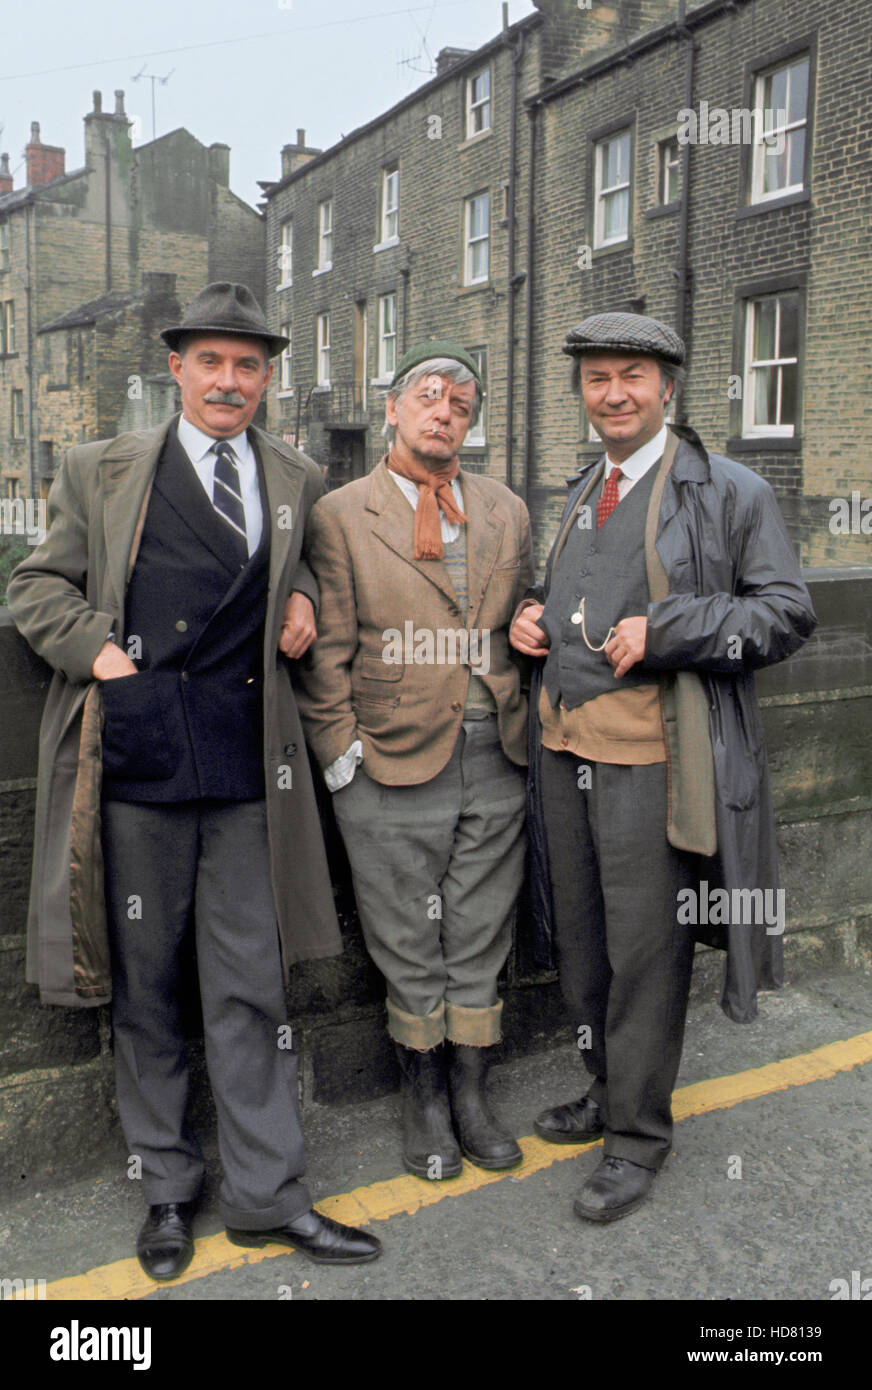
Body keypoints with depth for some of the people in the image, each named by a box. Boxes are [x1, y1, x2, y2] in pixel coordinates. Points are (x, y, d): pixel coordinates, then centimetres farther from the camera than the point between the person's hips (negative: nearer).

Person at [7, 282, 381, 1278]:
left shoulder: (300, 484, 11)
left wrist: (303, 593, 5)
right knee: (143, 987, 10)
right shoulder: (99, 473, 6)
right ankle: (166, 1186, 29)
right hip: (134, 763, -1)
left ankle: (265, 1194, 22)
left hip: (246, 772, 1)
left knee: (249, 990, 6)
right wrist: (96, 648, -8)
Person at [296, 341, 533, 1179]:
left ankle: (471, 1094, 30)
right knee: (407, 946, 9)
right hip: (394, 764, -3)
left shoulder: (506, 512, 11)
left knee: (480, 938, 13)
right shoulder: (340, 515, -2)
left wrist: (523, 727, 8)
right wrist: (343, 755, -8)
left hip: (495, 761, 4)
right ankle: (424, 1097, 29)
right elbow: (327, 654, -3)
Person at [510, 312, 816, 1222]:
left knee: (644, 948, 1)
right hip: (564, 745, 7)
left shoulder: (729, 491, -3)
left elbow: (786, 613, -7)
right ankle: (606, 1091, 34)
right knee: (581, 939, 15)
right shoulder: (580, 496, 18)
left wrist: (663, 632, -18)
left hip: (651, 756, -6)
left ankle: (638, 1132, 18)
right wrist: (531, 618, 7)